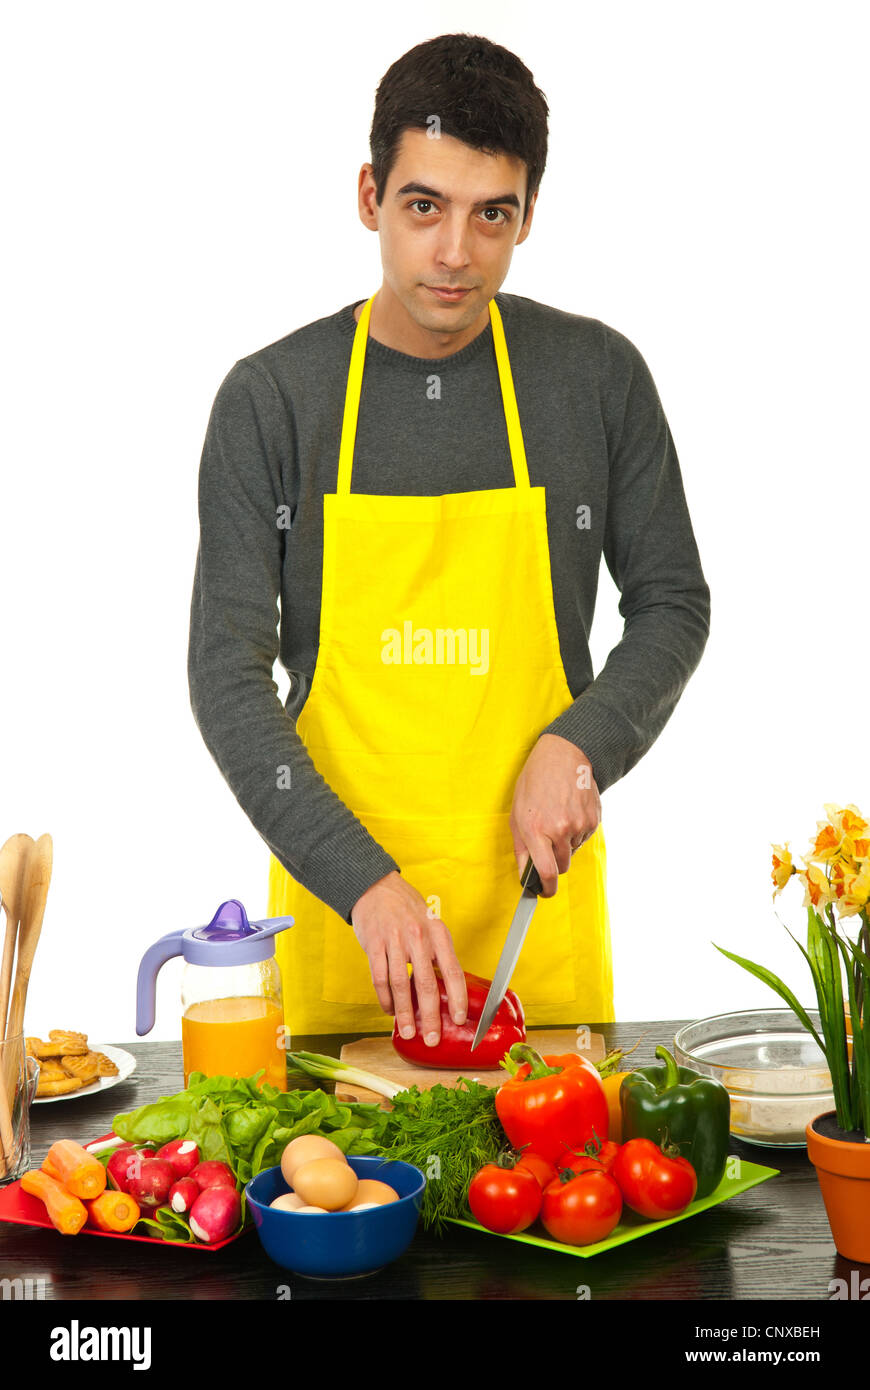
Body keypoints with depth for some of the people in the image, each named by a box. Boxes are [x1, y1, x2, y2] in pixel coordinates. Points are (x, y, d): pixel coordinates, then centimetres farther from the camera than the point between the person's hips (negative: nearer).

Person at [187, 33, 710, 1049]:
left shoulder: (598, 376, 0)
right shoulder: (269, 397, -4)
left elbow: (672, 603, 8)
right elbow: (227, 668, -8)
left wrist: (579, 746, -11)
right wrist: (363, 883, -19)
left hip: (536, 884, 1)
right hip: (337, 897, -1)